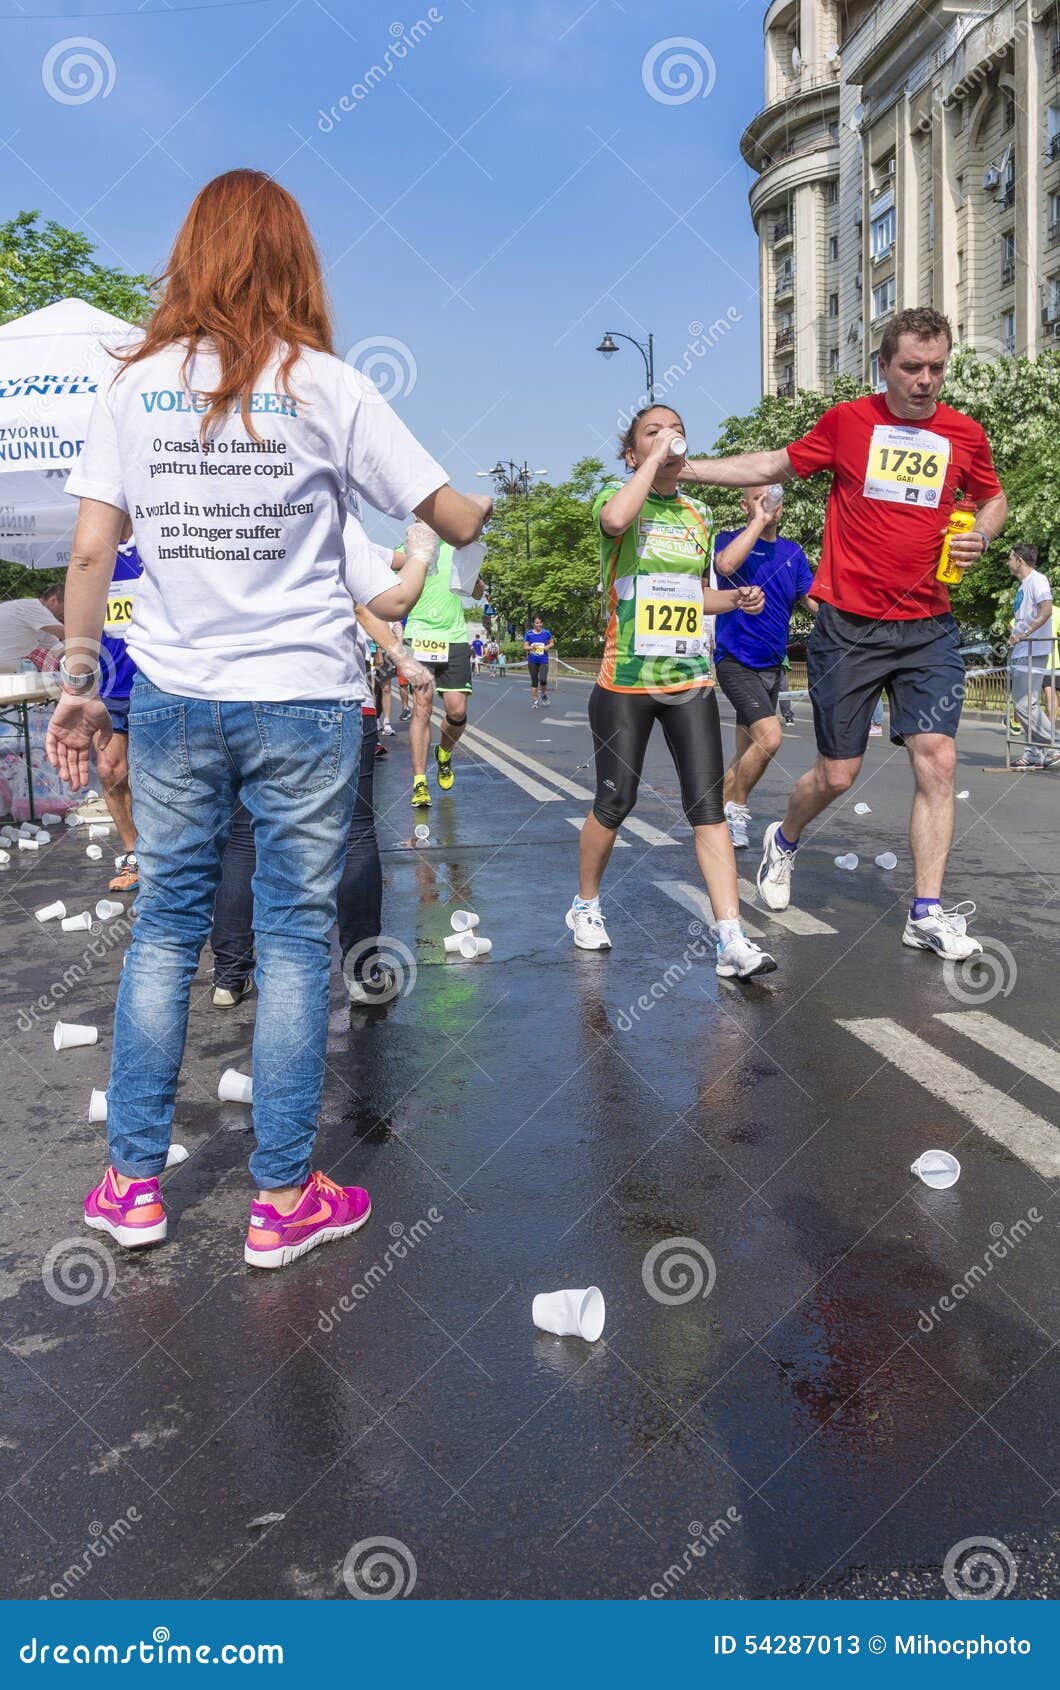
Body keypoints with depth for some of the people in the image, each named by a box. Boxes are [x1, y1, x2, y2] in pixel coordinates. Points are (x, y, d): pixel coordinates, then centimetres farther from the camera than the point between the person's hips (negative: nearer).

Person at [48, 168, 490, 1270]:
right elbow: (453, 520, -1)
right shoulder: (323, 385, -3)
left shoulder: (136, 383, 3)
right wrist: (485, 507, 22)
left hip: (172, 700, 3)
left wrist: (77, 685, 8)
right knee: (295, 940, 5)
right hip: (302, 700, -2)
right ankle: (282, 1200, 14)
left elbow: (90, 551, 0)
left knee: (163, 930, 13)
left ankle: (131, 1183, 20)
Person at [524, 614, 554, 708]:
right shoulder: (528, 633, -1)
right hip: (532, 661, 1)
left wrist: (548, 646, -7)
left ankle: (544, 694, 18)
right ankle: (535, 701, 14)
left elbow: (551, 643, 14)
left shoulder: (546, 632, 1)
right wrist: (531, 647, -18)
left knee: (543, 680, -13)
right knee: (534, 681, 4)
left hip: (543, 661, 0)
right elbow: (525, 647, 1)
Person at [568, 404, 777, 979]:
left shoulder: (699, 515, 15)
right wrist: (655, 457, -18)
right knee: (615, 803, 3)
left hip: (691, 680, 4)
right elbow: (615, 519, -29)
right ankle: (586, 905, 28)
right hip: (625, 679, -4)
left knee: (707, 805, -5)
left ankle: (732, 941, -8)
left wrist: (733, 598, 8)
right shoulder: (616, 497, -1)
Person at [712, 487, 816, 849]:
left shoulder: (793, 552, 12)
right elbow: (725, 565, -28)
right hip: (736, 659, -7)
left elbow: (815, 601, 9)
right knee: (770, 737, -22)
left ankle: (718, 814, 24)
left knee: (748, 752, 10)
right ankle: (737, 808, -3)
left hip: (772, 666, 7)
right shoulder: (731, 539, -3)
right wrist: (760, 520, -20)